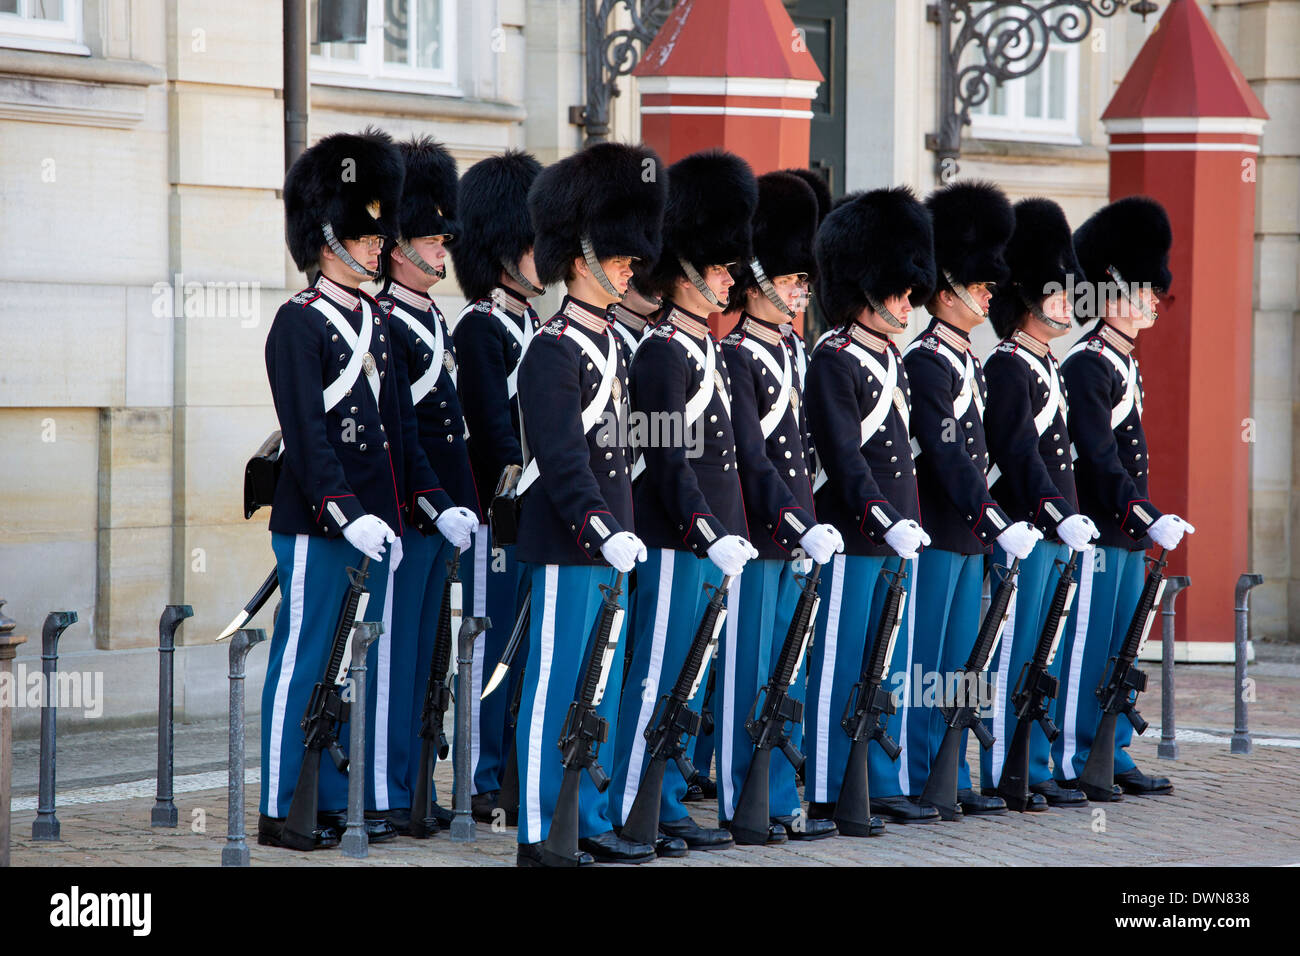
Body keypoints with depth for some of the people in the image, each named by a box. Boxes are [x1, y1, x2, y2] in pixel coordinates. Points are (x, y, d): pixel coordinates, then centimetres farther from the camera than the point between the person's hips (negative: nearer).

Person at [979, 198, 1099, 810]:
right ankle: (1000, 779, -2)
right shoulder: (1007, 367, -11)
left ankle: (1036, 774, 16)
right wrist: (1061, 517, -26)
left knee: (1042, 661, 11)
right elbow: (1019, 454, -20)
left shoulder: (1048, 366, 18)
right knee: (1014, 657, -6)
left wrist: (1073, 519, 17)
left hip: (1054, 533, 10)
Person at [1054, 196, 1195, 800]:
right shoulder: (1086, 367, -14)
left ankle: (1113, 758, 18)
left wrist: (1147, 523, 19)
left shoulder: (1125, 366, 17)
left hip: (1127, 537, 10)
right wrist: (1149, 520, -22)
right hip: (1096, 533, -10)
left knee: (1119, 652, 12)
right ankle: (1070, 766, -1)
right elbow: (1097, 459, -20)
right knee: (1086, 648, -5)